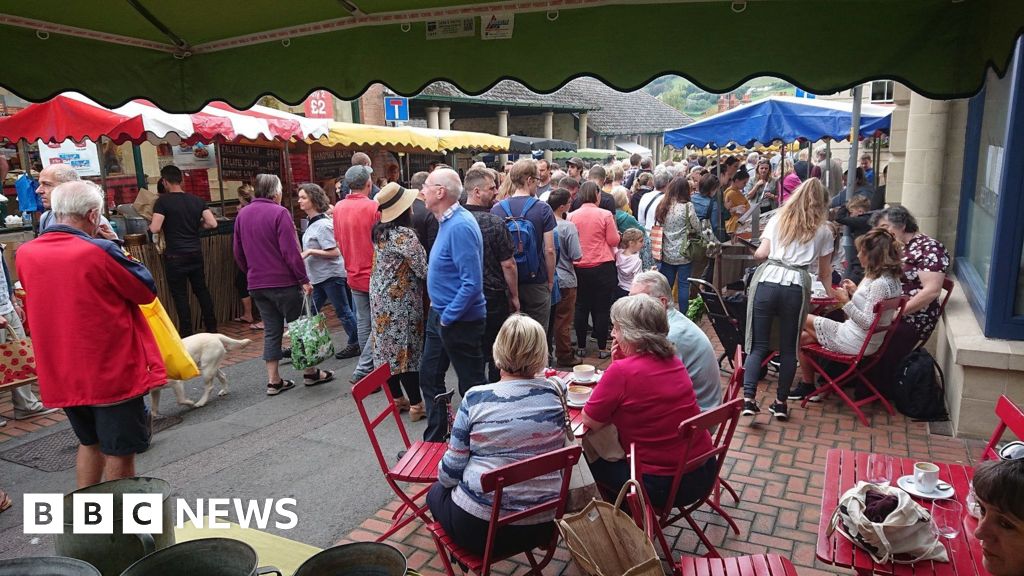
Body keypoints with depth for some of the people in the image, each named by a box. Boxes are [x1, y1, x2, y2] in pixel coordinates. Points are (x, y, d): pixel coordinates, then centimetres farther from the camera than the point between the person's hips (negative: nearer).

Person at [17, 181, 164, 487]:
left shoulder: (25, 254, -1)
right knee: (119, 452, 8)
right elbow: (147, 290, -8)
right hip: (112, 373, -6)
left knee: (90, 442, 25)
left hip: (61, 376, 7)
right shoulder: (99, 252, -19)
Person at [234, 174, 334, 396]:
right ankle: (309, 373, 15)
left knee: (271, 331, 10)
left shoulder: (242, 215, 8)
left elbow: (239, 254, 14)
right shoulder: (279, 213, -12)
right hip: (283, 282, -6)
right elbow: (291, 251, -17)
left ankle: (273, 380, 11)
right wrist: (304, 279, -13)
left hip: (257, 284, 6)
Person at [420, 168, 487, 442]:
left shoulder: (460, 226, -24)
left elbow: (472, 282, -28)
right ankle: (434, 440, 33)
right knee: (430, 376, 18)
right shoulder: (447, 221, 7)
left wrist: (448, 317, -20)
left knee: (471, 385, 6)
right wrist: (439, 313, 17)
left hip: (460, 320, -10)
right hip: (440, 314, 10)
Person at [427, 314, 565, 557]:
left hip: (481, 528, -4)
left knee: (436, 492, 27)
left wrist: (444, 478, 15)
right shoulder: (553, 395, -5)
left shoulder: (476, 398, -15)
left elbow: (450, 472, -7)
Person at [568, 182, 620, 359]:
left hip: (579, 267, 3)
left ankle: (581, 347, 18)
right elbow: (614, 241, -6)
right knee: (602, 308, 6)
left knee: (581, 307, 12)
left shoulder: (572, 216, -2)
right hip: (603, 267, -2)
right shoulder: (605, 215, -9)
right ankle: (602, 348, 11)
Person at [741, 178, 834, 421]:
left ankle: (748, 398, -10)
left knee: (758, 345, 3)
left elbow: (762, 253, 6)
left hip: (766, 280, 1)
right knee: (788, 348, 11)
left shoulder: (778, 219, 16)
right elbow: (825, 272, 19)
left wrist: (755, 252, 29)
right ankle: (781, 402, 17)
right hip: (796, 285, 0)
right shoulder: (823, 230, 15)